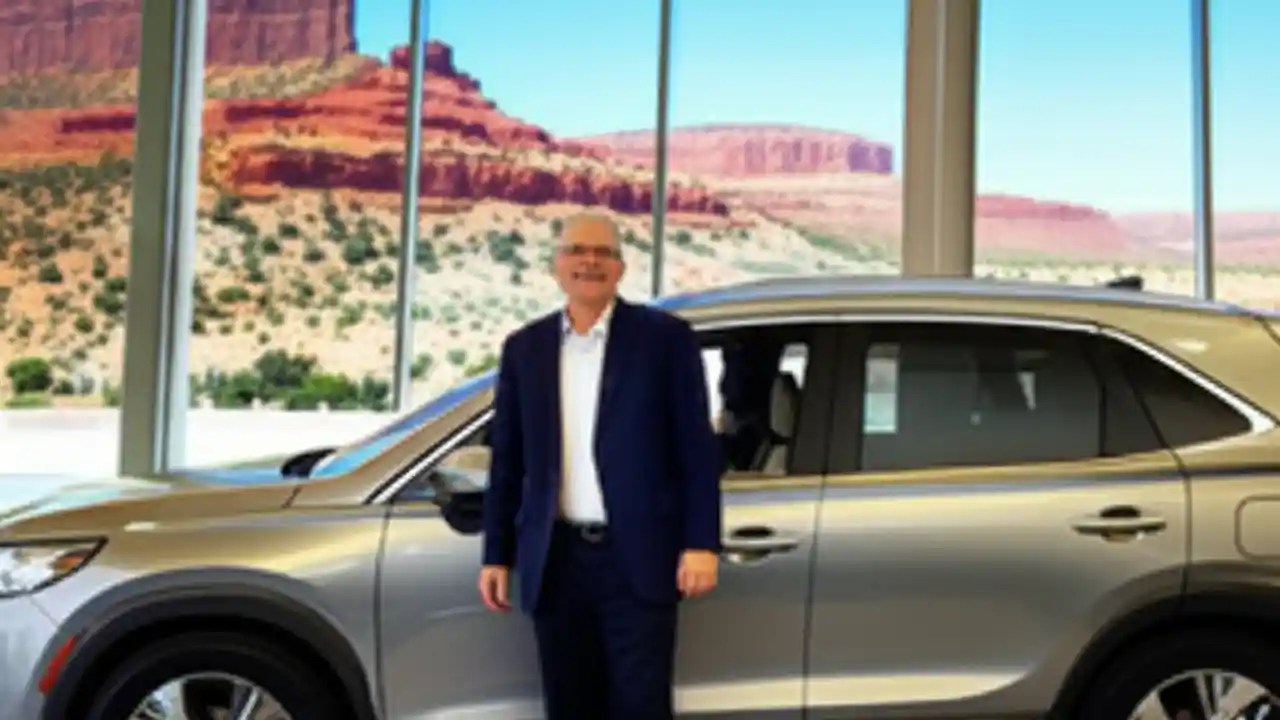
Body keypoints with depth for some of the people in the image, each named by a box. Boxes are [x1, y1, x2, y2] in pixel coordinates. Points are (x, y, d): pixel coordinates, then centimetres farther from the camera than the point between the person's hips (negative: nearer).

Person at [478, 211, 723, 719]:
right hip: (556, 562, 3)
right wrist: (497, 555, 9)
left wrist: (701, 543, -8)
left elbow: (697, 448, -2)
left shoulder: (664, 337, 1)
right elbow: (507, 461, 12)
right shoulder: (524, 348, 10)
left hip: (637, 559, -3)